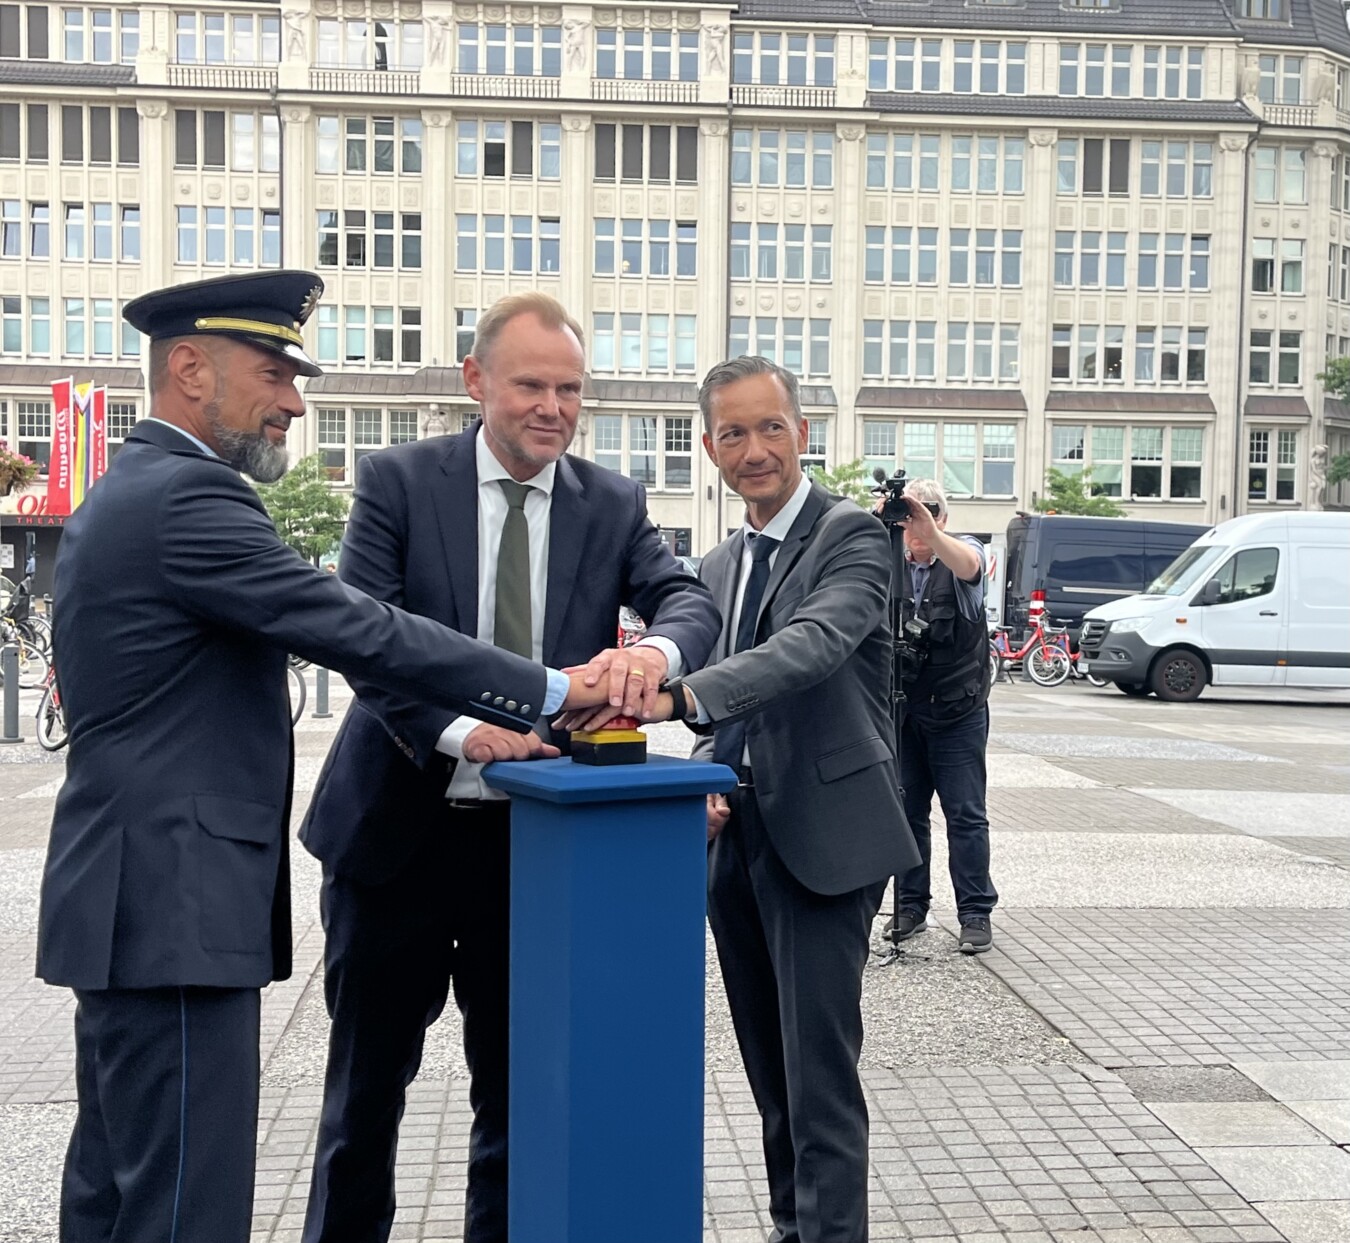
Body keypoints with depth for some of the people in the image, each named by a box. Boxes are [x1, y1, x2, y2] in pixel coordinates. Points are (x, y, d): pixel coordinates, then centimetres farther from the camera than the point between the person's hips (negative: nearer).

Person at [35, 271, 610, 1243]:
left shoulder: (124, 495, 16)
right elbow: (365, 632, -21)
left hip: (130, 899, 11)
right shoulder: (189, 498, -16)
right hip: (174, 906, -11)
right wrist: (547, 690, -15)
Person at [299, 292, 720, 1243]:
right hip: (398, 831, -2)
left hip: (536, 836, 2)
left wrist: (656, 649, -35)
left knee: (521, 1085, 15)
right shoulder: (398, 482, -5)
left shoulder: (613, 505, 3)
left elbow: (691, 599, -10)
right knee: (367, 1084, 14)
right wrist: (461, 729, -31)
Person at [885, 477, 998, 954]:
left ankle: (976, 914, 5)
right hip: (902, 708, 3)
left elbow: (967, 564, -29)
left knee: (966, 814, -1)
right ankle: (910, 906, 18)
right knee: (906, 811, 7)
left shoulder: (964, 553, -4)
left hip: (957, 712, -2)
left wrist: (930, 531, -48)